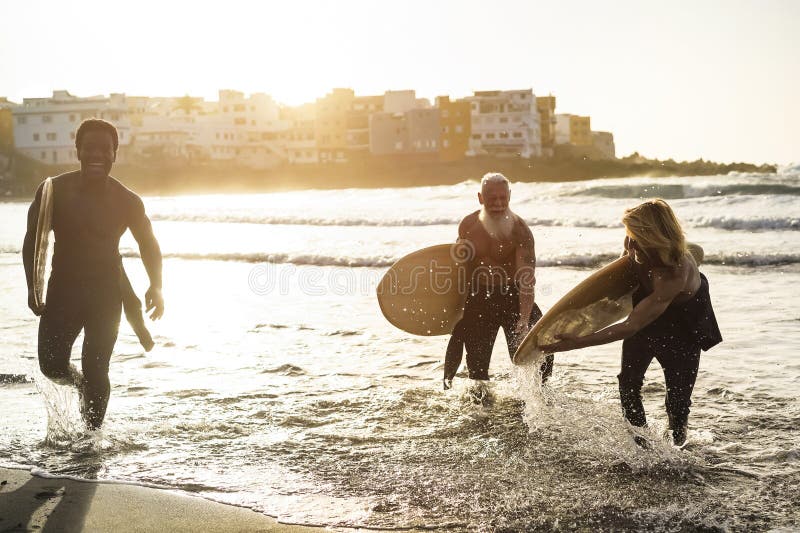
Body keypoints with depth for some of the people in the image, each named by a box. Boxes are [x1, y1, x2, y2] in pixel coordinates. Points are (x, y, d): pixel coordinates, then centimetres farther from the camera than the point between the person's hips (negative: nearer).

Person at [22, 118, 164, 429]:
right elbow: (33, 241, 3)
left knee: (96, 371, -5)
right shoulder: (54, 191, -4)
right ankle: (81, 383, 31)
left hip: (107, 293, -1)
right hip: (63, 288, 1)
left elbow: (148, 245, 8)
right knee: (52, 366, -4)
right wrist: (33, 288, -4)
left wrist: (155, 287, -7)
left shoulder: (127, 201, -2)